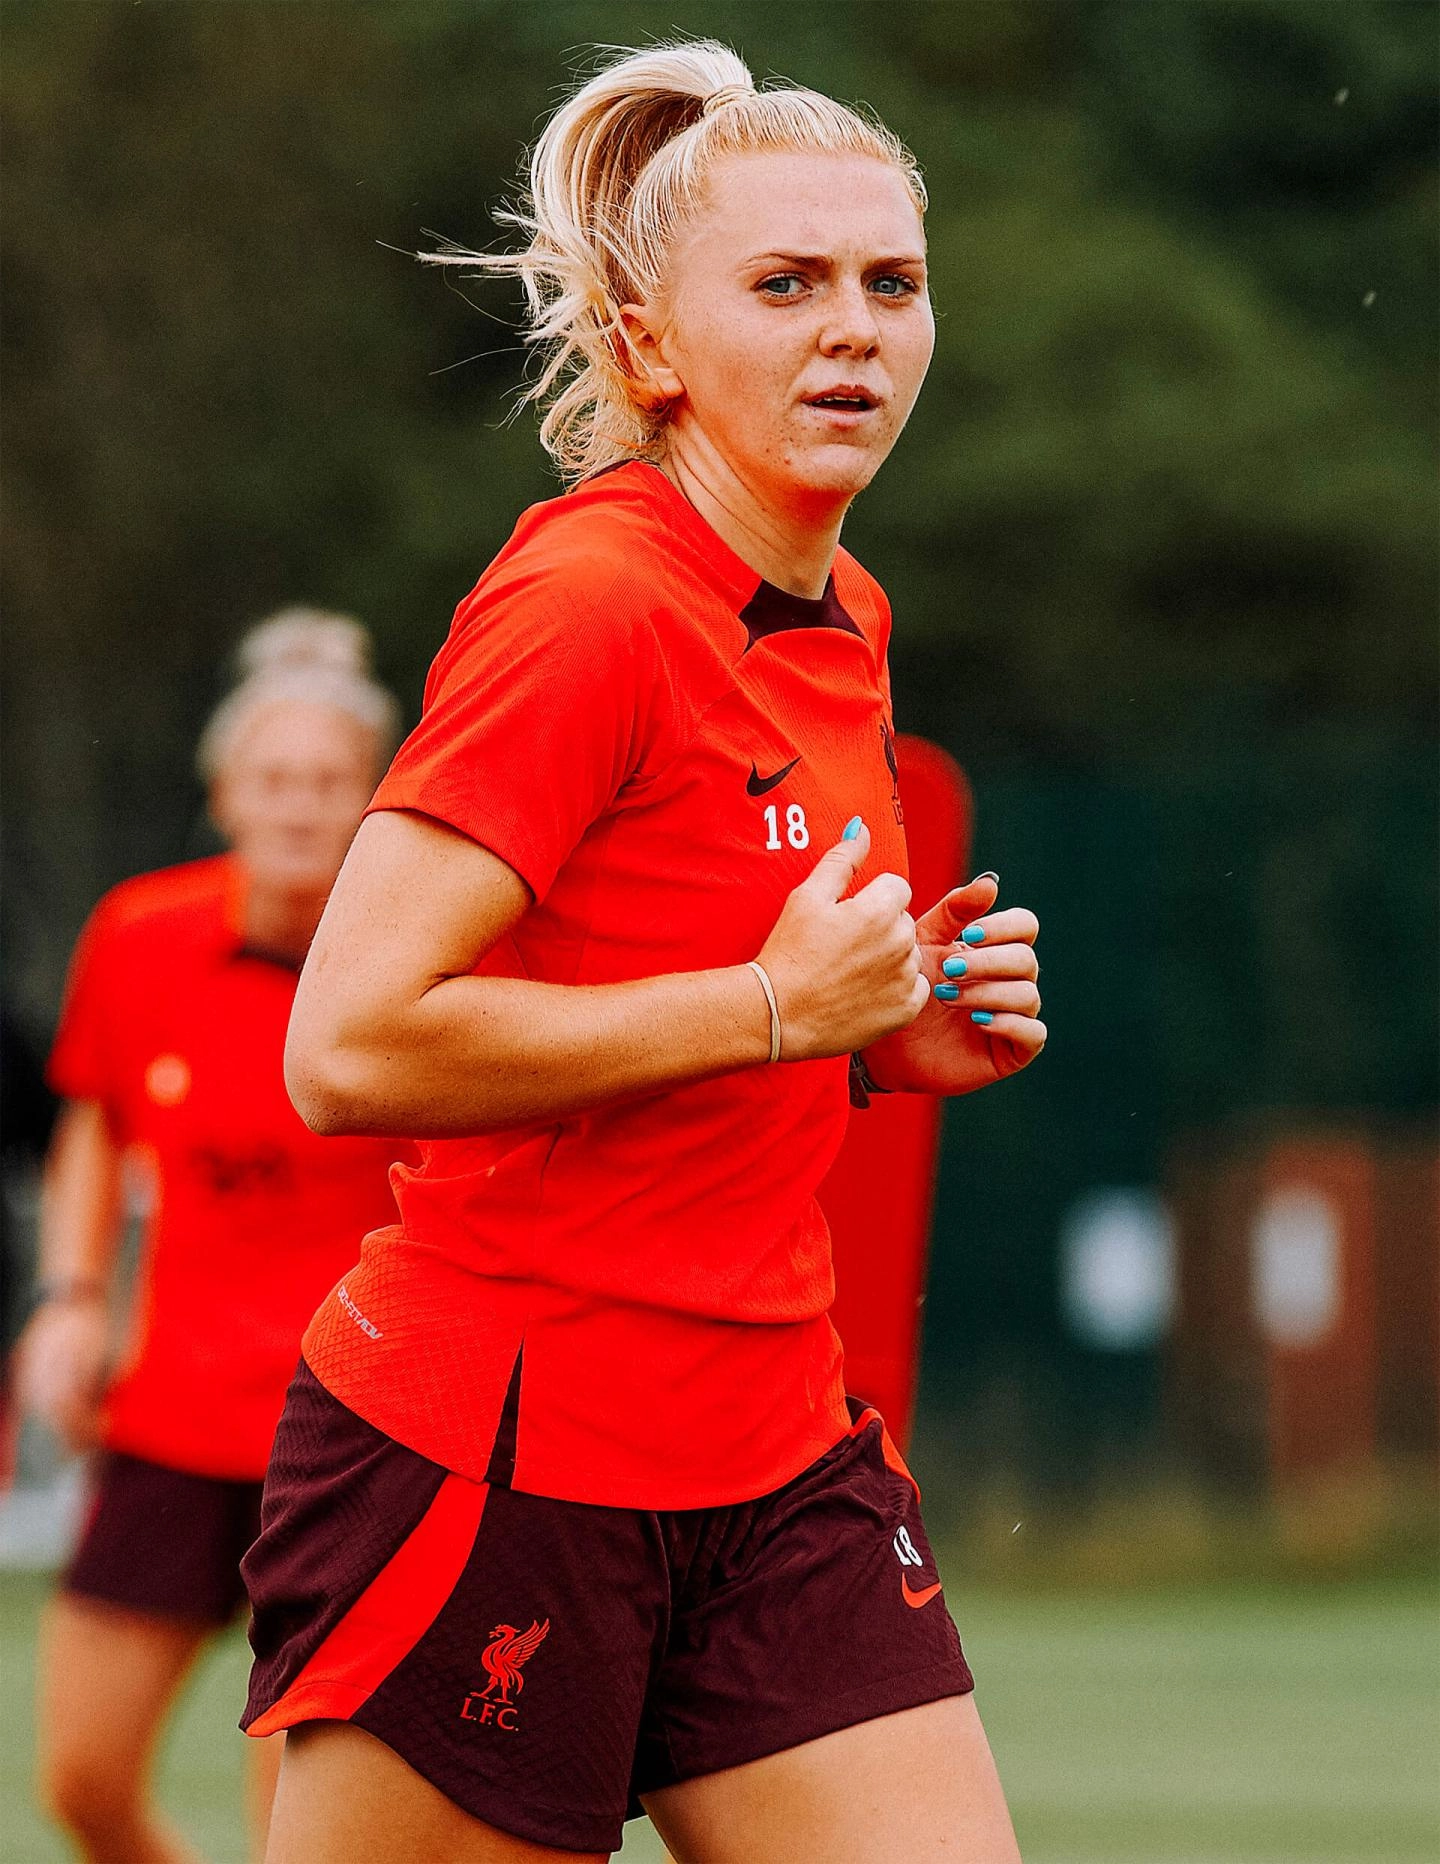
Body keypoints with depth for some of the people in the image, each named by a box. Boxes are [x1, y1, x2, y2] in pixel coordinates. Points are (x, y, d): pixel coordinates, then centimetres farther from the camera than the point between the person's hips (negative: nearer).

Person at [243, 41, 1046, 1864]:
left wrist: (895, 1030, 5)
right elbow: (347, 1049, -23)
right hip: (489, 1461, -8)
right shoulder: (585, 604, -15)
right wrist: (776, 1005, -19)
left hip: (773, 1469, 8)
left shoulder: (845, 623, 11)